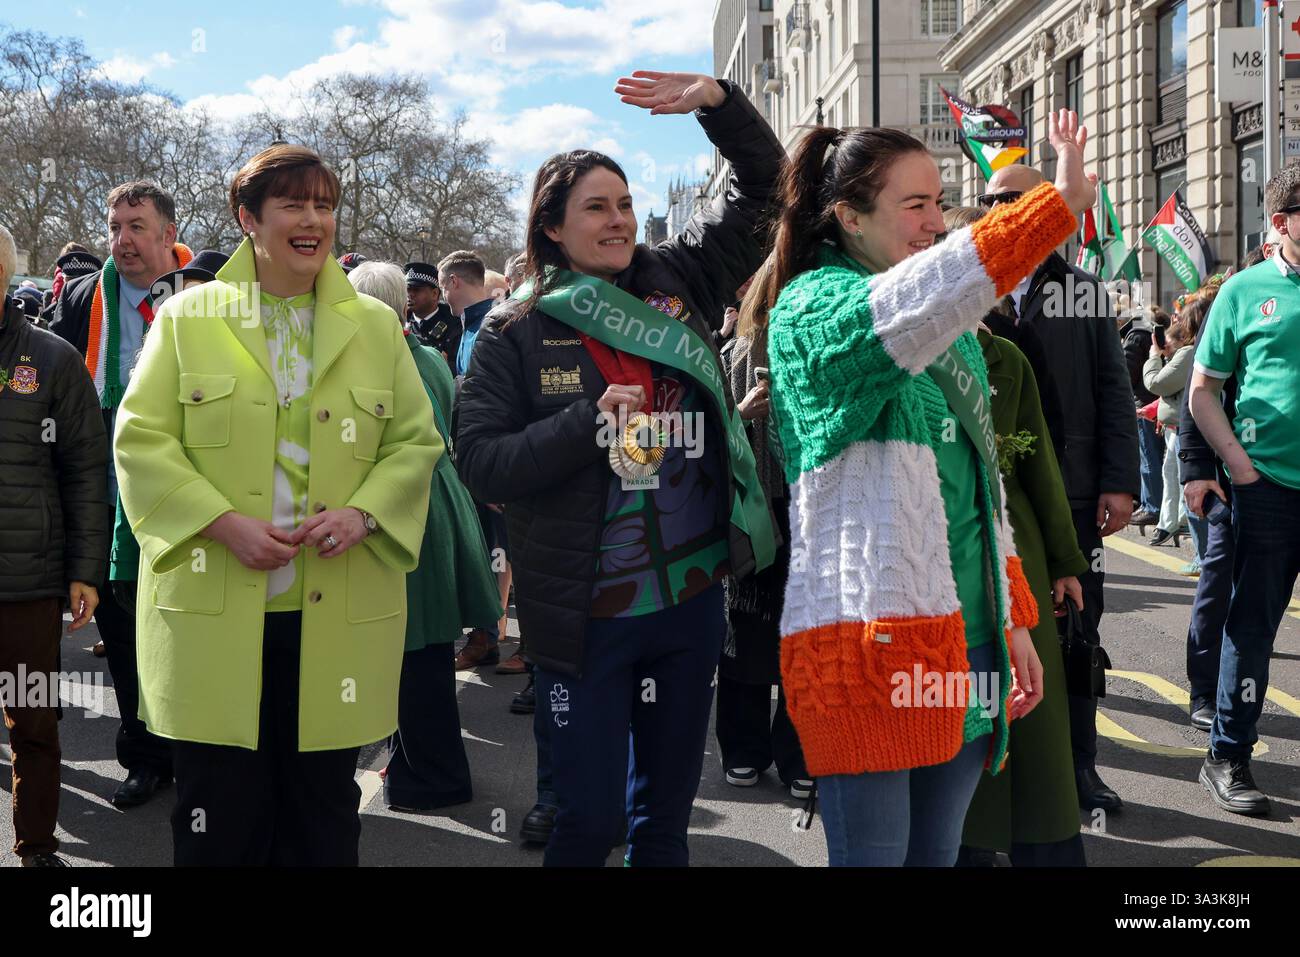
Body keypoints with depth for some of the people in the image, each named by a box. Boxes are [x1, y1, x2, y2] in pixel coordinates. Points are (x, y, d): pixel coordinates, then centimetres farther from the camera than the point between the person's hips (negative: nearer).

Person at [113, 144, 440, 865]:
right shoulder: (188, 317, 4)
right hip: (214, 610, -2)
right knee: (219, 812, 5)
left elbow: (415, 440, 9)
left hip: (337, 614, 2)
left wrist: (363, 512, -9)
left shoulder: (374, 325, 10)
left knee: (324, 811, 11)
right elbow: (141, 439, -1)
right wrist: (225, 523, -13)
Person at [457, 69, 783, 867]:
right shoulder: (516, 334, -4)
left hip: (691, 596, 3)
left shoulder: (678, 284, 4)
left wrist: (716, 98, -5)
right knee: (592, 817, 3)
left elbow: (763, 185, 9)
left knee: (667, 812, 16)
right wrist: (589, 423, -20)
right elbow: (480, 461, -11)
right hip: (586, 613, -3)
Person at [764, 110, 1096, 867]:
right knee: (874, 849, -4)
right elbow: (911, 303, -30)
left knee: (938, 851, 13)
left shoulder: (954, 325, 17)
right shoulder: (814, 305, -7)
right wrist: (1063, 204, -37)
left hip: (967, 633, 7)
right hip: (868, 635, -7)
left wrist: (1015, 619, 19)